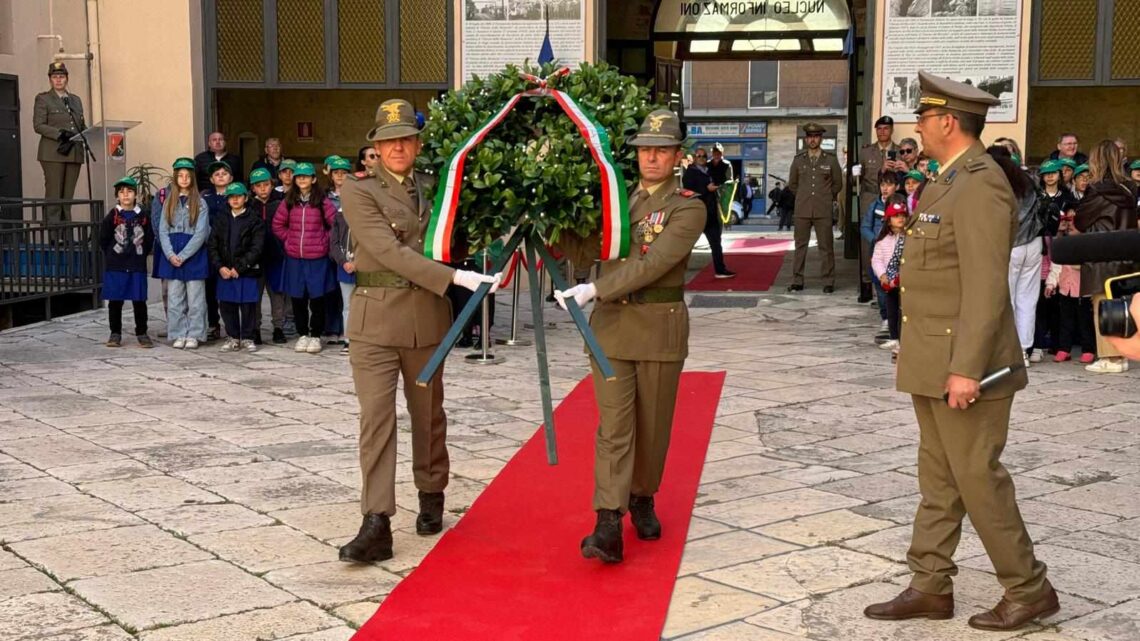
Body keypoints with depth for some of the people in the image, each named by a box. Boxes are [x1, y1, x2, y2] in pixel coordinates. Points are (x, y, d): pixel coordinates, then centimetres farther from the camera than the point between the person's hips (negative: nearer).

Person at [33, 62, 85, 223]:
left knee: (68, 196, 2)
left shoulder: (76, 100, 21)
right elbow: (38, 125, -5)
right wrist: (61, 134, -16)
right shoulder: (43, 99, 5)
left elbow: (82, 126, 20)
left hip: (74, 152, 5)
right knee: (54, 194, -9)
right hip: (52, 153, -5)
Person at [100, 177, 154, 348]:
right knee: (115, 301, 6)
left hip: (137, 266, 1)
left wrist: (140, 255, 5)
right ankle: (115, 334, 15)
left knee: (139, 301, 4)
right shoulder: (112, 216, -3)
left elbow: (149, 239, 8)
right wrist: (113, 256, 4)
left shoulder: (143, 216, 1)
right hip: (115, 267, -1)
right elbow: (103, 240, 1)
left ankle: (141, 333, 13)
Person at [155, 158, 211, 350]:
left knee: (195, 298, 0)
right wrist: (170, 254, -9)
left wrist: (183, 255, -14)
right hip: (171, 256, 3)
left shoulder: (200, 203, 0)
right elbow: (163, 230, 6)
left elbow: (201, 233, -7)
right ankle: (178, 335, 10)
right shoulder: (169, 202, 11)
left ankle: (194, 335, 5)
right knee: (174, 299, 4)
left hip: (194, 255, -3)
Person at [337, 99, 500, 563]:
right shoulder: (358, 192, -5)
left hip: (427, 317, 4)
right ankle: (376, 525, -9)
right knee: (376, 417, -8)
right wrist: (458, 278, -22)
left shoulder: (434, 189, 9)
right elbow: (392, 253, -16)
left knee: (428, 413, 15)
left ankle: (431, 498, 33)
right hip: (375, 317, -4)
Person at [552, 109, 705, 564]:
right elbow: (584, 251, 6)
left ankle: (642, 499, 33)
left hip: (660, 327, -2)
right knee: (614, 426, -4)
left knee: (653, 425, 11)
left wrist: (595, 290, -24)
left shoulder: (688, 208, -7)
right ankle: (608, 527, -9)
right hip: (611, 323, 2)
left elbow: (652, 264, -19)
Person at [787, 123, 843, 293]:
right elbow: (792, 183, 19)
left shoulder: (830, 159, 3)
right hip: (802, 210, 1)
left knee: (826, 246, -1)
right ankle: (797, 281, 8)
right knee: (800, 245, 3)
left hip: (823, 211, -1)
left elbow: (838, 183, 13)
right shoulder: (798, 159, 8)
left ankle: (828, 282, 5)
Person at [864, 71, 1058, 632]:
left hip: (964, 365, -10)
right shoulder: (948, 184, 13)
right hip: (933, 361, 10)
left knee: (978, 479, 0)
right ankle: (931, 586, 22)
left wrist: (966, 368, -25)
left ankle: (1028, 591, 14)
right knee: (938, 479, 14)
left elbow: (987, 286, -23)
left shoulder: (980, 187, -18)